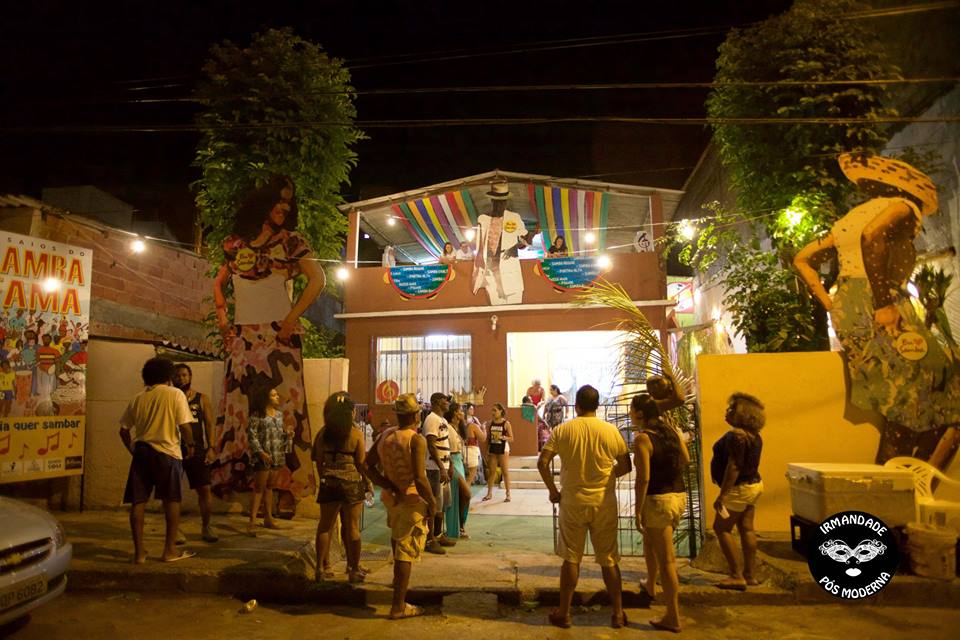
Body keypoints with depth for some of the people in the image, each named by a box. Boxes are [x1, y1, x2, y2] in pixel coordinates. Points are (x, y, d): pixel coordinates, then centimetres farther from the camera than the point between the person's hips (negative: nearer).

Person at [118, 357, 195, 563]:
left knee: (138, 502, 9)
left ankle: (139, 552, 13)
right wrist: (190, 443, 4)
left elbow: (124, 430, 9)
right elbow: (184, 425, -12)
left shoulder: (138, 399, 8)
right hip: (167, 452, -3)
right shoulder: (175, 394, -5)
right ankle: (170, 550, 14)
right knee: (172, 500, 10)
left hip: (141, 452, 4)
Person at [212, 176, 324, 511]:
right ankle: (235, 475, 8)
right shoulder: (235, 244, 14)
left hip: (278, 333, -3)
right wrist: (222, 314, 7)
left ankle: (288, 483, -8)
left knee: (283, 403, -9)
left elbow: (317, 279, -1)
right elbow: (219, 284, 24)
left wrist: (293, 317, -10)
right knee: (238, 405, 0)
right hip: (242, 336, 3)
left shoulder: (291, 241, 7)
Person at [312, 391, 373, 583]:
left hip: (328, 484, 3)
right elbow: (361, 463, -8)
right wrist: (368, 482, 5)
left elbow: (318, 460, 4)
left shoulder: (323, 433, 0)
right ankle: (354, 569, 13)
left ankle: (322, 568, 19)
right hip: (351, 483, -3)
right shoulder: (356, 434, -10)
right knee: (352, 528, 5)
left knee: (325, 526, 13)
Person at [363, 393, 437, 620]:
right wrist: (432, 503, -15)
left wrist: (388, 486, -4)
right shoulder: (416, 440, -20)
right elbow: (419, 478, -27)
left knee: (398, 538, 32)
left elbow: (368, 465, -2)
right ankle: (399, 606, 7)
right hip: (412, 500, -7)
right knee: (406, 552, 1)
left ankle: (398, 580, 50)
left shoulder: (385, 435, -1)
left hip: (390, 497, 7)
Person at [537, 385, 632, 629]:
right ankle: (618, 613, 21)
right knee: (609, 559, 12)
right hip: (604, 503, 1)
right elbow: (626, 466, 1)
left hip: (573, 502, 0)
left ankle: (563, 613, 19)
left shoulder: (562, 430, -6)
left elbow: (542, 463, -10)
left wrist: (553, 490, 1)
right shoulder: (611, 431, -5)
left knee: (571, 558, 10)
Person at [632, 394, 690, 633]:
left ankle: (673, 618, 9)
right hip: (679, 495, 8)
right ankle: (651, 585, 49)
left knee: (666, 559, 1)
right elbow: (686, 459, 13)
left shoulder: (642, 439, -17)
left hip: (658, 499, -8)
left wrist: (637, 510, -13)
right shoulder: (671, 430, 4)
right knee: (649, 541, 30)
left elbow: (644, 478, -20)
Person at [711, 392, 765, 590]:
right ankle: (750, 575, 18)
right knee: (746, 529, 12)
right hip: (753, 485, 10)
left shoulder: (736, 435, -21)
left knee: (721, 528, -2)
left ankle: (737, 576, -1)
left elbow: (734, 467, -25)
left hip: (739, 488, -10)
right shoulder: (753, 435, 10)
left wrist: (722, 495, -24)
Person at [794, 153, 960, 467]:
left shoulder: (848, 219, 26)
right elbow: (872, 235, -21)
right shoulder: (901, 206, 3)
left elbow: (803, 259, 23)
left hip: (846, 310, 8)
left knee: (901, 408, 11)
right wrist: (883, 303, -21)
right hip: (878, 308, -8)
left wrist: (831, 305, 15)